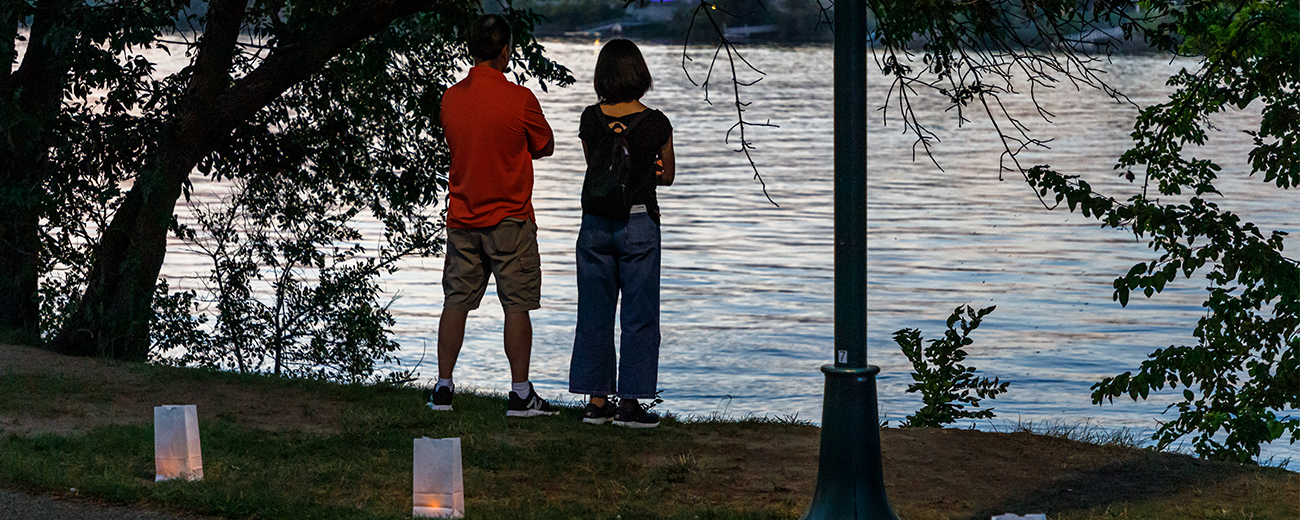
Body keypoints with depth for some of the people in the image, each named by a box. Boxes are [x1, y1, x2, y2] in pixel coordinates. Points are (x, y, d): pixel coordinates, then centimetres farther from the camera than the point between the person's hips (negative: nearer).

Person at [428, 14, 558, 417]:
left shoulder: (451, 98, 2)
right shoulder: (520, 99, -13)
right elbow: (545, 147, 1)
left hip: (461, 217, 5)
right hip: (509, 218, -5)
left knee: (456, 302, 10)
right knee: (517, 306, -1)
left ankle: (443, 387, 12)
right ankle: (520, 394, 0)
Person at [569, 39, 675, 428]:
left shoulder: (590, 119, -2)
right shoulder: (657, 123, -7)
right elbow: (667, 176, 5)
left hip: (595, 224, 3)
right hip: (639, 224, -3)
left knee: (594, 314, 9)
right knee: (639, 315, 4)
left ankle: (597, 400, 13)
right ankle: (630, 402, 3)